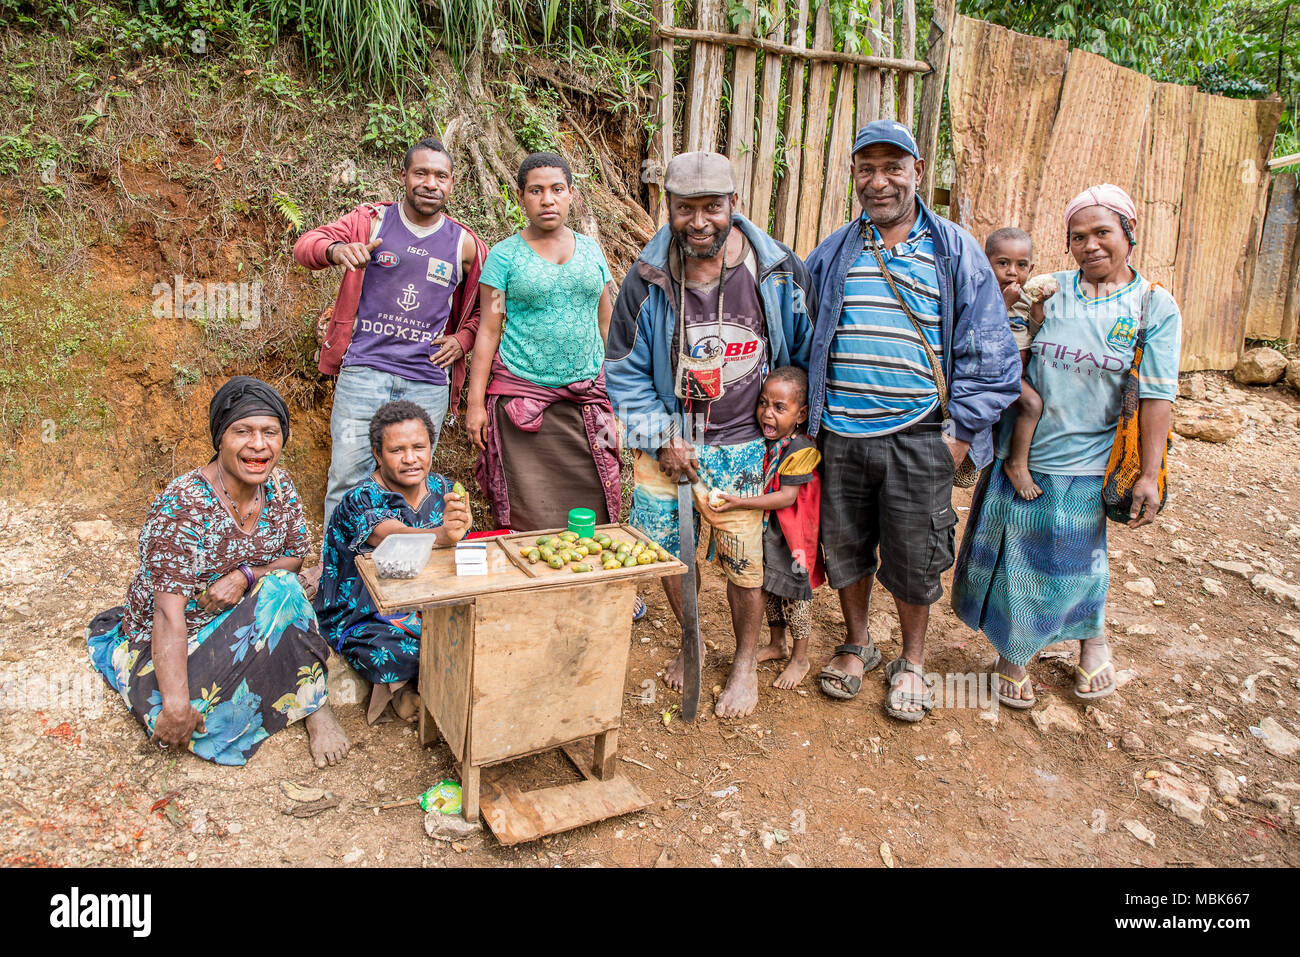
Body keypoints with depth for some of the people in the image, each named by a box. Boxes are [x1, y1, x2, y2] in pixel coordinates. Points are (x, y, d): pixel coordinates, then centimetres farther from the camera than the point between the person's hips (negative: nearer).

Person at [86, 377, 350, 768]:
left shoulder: (279, 485, -9)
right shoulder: (183, 503, -26)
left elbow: (295, 556, 2)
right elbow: (169, 612, -28)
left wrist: (245, 576, -20)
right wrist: (175, 703, -34)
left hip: (239, 622, 4)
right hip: (169, 644, -4)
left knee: (279, 587, -25)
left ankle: (315, 706, -11)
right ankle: (312, 703, -9)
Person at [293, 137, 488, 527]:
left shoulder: (465, 245, 9)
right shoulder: (372, 220, 5)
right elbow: (306, 245, -3)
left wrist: (462, 340, 3)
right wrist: (335, 249, -26)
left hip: (428, 381, 2)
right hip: (364, 370, -1)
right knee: (347, 479, -4)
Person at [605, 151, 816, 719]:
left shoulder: (779, 272, -7)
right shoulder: (646, 279, -5)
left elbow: (808, 354, 7)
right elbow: (625, 370, 2)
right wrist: (663, 437, -6)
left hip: (744, 445, -1)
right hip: (667, 441, 2)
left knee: (744, 562, 1)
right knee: (665, 551, 9)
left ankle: (746, 664, 27)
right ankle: (692, 643, 37)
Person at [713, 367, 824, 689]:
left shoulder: (801, 450, -23)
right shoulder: (762, 441, -1)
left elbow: (786, 497, -27)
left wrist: (741, 502, -31)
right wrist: (724, 495, -4)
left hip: (792, 537, -7)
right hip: (764, 532, 7)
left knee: (794, 592, 5)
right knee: (769, 589, 18)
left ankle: (800, 659, 22)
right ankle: (777, 644, 38)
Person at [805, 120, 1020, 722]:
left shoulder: (955, 253, 3)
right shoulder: (833, 253, 9)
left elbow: (987, 354, 2)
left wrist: (959, 433, -5)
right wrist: (805, 413, 8)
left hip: (919, 440, -2)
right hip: (841, 435, 2)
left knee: (914, 559, 7)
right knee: (844, 547, 13)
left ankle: (911, 663, 29)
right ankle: (857, 645, 36)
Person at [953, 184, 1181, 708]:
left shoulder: (1155, 307, -1)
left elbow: (1156, 398, -5)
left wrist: (1148, 474, -8)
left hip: (1083, 467, -1)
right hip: (1019, 456, 2)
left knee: (1074, 562, 11)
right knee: (1011, 559, 8)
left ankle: (1093, 638, 42)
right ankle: (1014, 654, 31)